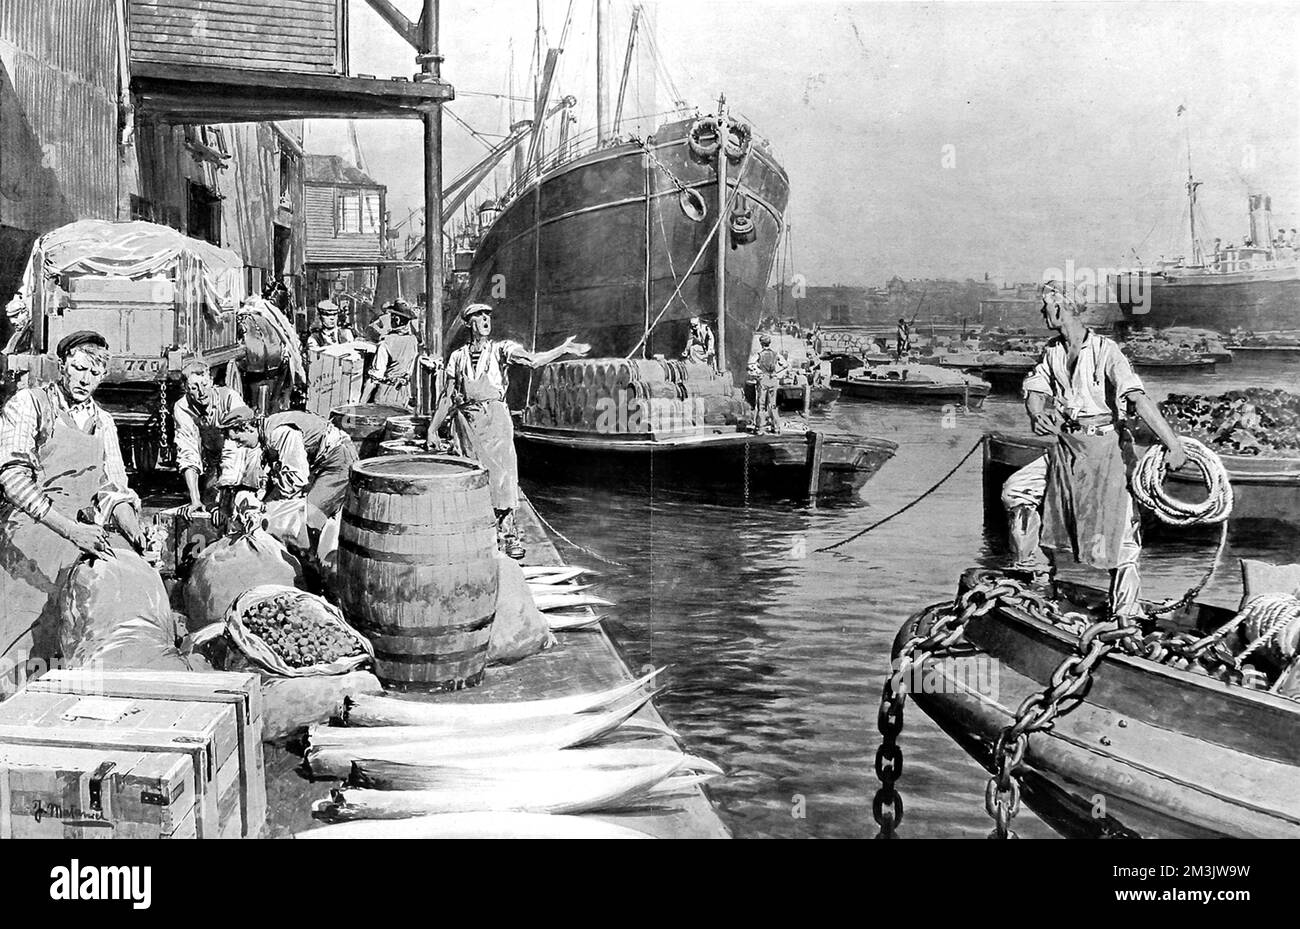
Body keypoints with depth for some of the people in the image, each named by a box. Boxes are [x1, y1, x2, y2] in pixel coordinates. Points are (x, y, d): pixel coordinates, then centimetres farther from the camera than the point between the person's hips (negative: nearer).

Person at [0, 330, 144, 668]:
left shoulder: (103, 423, 15)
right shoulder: (29, 403, -2)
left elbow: (112, 487, 13)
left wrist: (129, 524, -11)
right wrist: (70, 529, -26)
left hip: (79, 541, 5)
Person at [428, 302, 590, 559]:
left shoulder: (501, 349, 10)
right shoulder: (458, 357, 16)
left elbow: (531, 360, -7)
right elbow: (446, 397, 19)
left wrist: (563, 349, -17)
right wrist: (432, 429, 16)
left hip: (495, 415, -2)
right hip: (467, 419, 2)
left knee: (503, 472, -10)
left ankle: (508, 533, -4)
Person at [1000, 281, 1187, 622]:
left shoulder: (1105, 350, -17)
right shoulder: (1052, 351, 5)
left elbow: (1139, 398, -26)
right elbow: (1035, 390, 3)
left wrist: (1173, 445, -34)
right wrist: (1037, 414, -23)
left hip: (1106, 446, -7)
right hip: (1066, 446, 7)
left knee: (1119, 530, -3)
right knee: (1014, 490, 3)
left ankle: (1126, 613, 7)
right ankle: (1031, 569, 19)